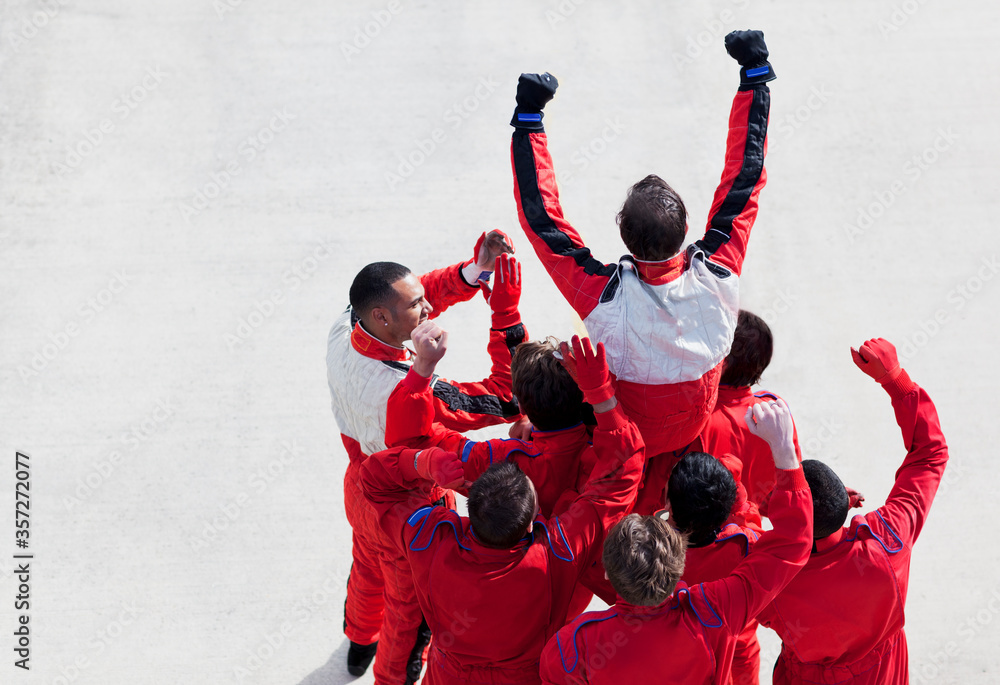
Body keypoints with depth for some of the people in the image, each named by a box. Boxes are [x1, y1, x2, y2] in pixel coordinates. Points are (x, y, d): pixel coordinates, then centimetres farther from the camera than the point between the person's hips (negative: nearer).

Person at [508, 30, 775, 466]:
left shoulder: (606, 297, -38)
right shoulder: (716, 276, -32)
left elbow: (540, 217, -28)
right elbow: (745, 178, -21)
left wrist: (528, 118, -24)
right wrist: (755, 74, -13)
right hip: (702, 436, 2)